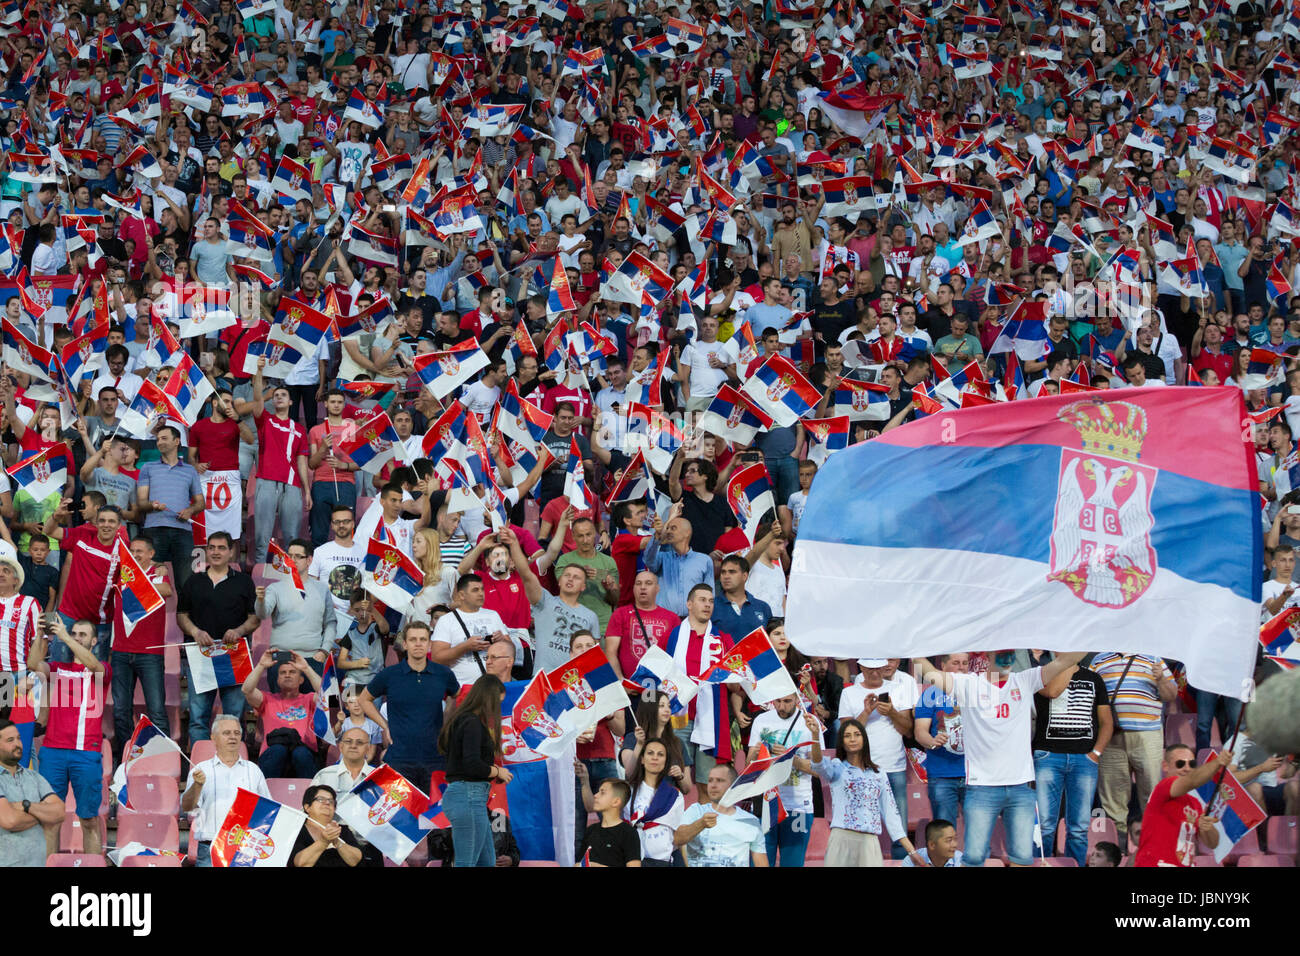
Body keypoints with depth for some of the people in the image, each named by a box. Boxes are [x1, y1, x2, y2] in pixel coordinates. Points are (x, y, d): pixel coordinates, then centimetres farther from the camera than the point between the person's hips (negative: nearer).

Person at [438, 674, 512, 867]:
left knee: (487, 861, 12)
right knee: (467, 863, -7)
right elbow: (473, 765, -23)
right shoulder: (472, 723, -14)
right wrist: (498, 772, -5)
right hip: (469, 796, -10)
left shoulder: (463, 720, 15)